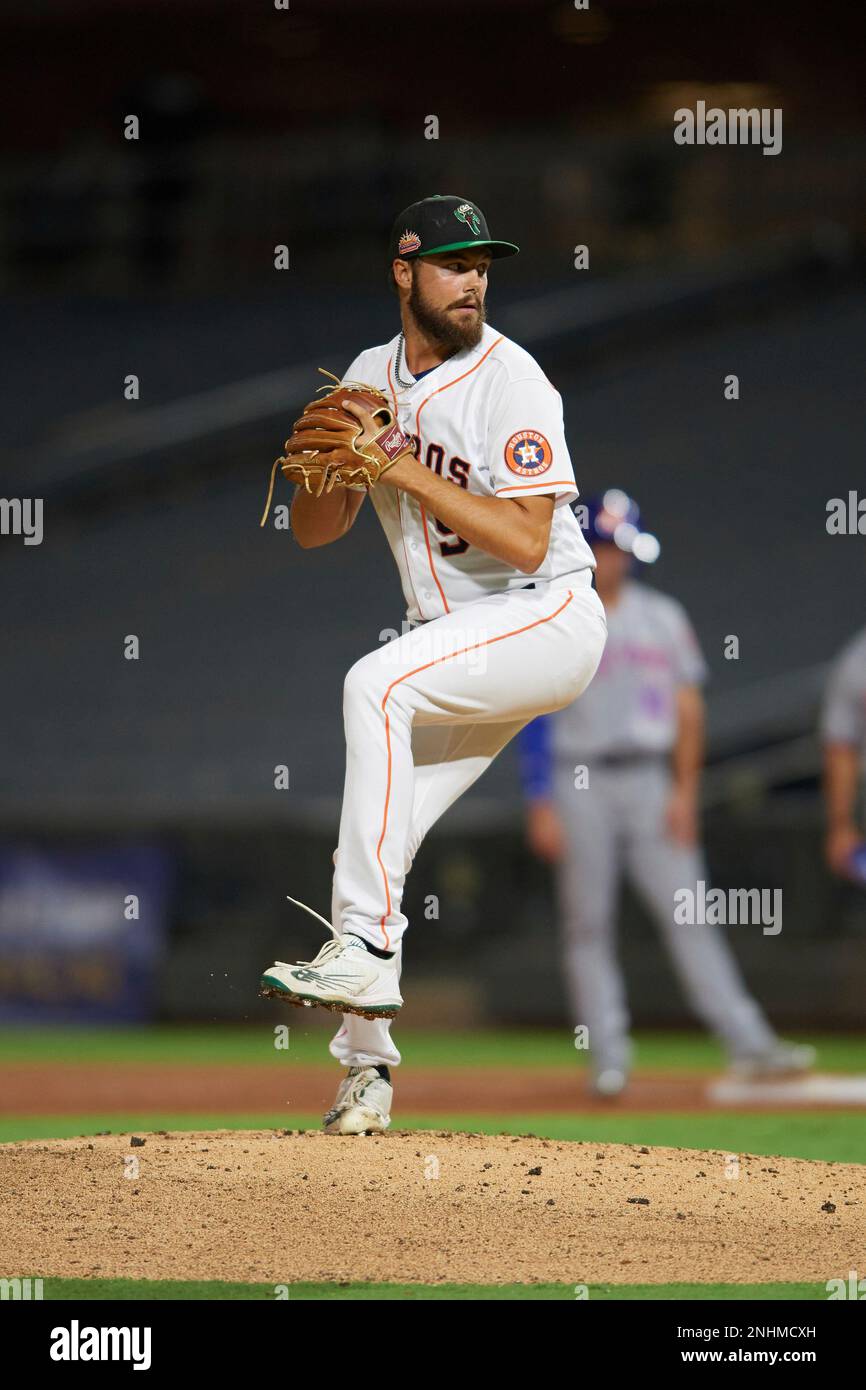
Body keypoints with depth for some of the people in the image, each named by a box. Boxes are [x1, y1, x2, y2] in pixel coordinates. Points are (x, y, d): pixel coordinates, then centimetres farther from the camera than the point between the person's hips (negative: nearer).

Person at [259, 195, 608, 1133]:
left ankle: (368, 952, -32)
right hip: (449, 637, 7)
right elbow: (314, 531, 8)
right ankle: (365, 1061, 17)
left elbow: (527, 540, -24)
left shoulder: (510, 381, -15)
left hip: (546, 619, -7)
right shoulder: (370, 379, 7)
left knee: (375, 684, -31)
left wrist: (402, 467, -25)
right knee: (368, 841, 2)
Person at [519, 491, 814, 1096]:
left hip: (650, 781, 2)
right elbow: (535, 720, -3)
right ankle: (609, 1058, 3)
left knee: (688, 913, -4)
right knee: (589, 925, -1)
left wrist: (685, 791, -1)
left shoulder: (663, 617, 11)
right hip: (580, 782, -2)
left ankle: (748, 1044, -10)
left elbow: (687, 706, 9)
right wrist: (541, 805, -10)